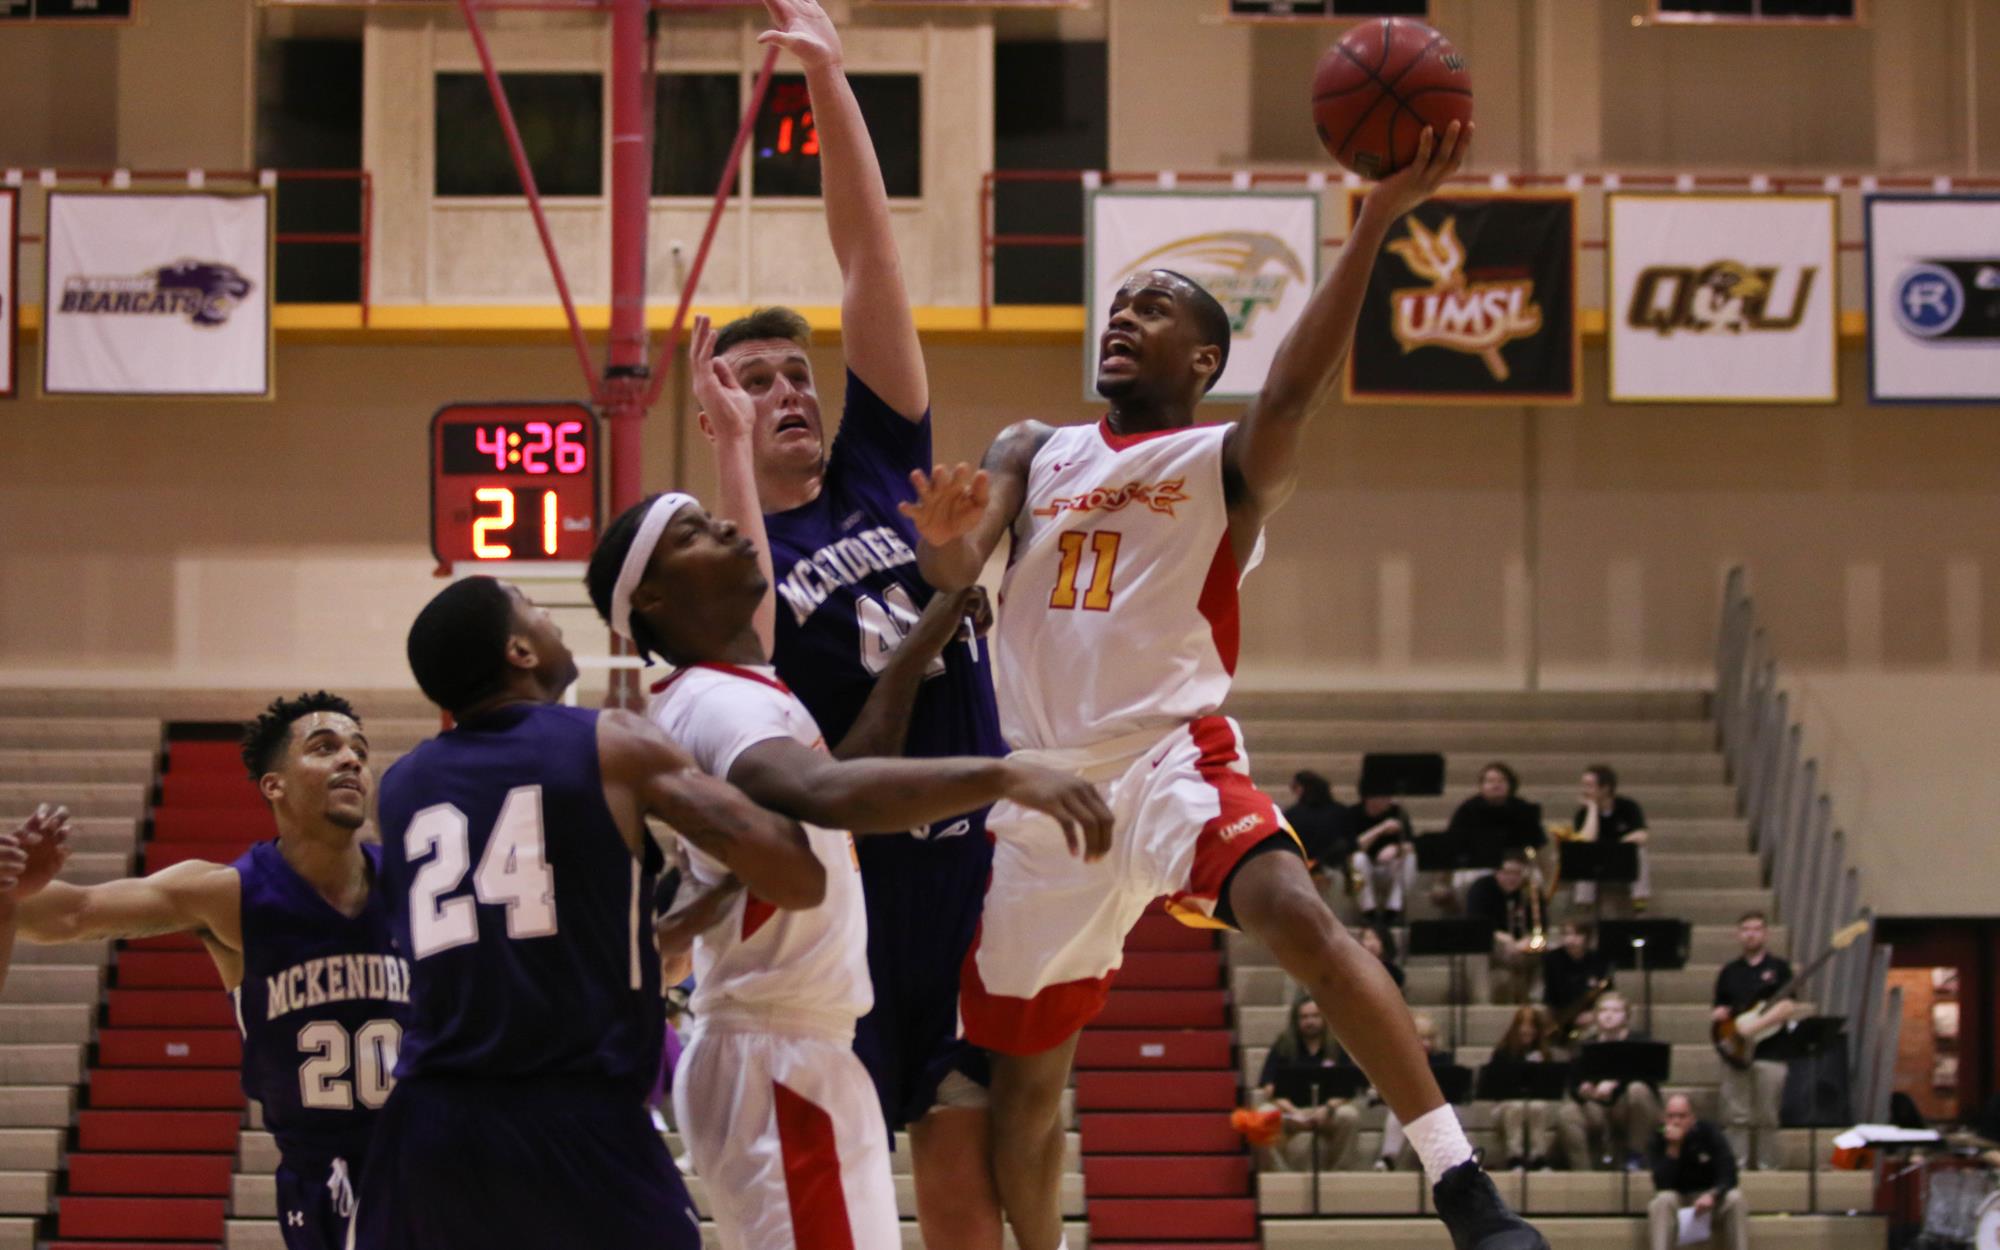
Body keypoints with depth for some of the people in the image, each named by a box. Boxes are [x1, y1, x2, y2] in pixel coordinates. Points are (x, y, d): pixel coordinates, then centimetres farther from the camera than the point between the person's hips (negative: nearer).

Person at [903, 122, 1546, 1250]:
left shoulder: (1230, 464, 3)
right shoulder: (1035, 455, 16)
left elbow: (1295, 391, -18)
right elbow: (958, 566, 0)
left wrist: (1375, 223, -31)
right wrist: (941, 535, -26)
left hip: (1172, 756, -5)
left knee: (1296, 913, -32)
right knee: (1024, 1074, 10)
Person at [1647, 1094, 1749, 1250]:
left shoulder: (1708, 1133, -7)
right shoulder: (1658, 1140, -8)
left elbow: (1728, 1175, -13)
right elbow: (1662, 1185, -21)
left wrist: (1712, 1195, -33)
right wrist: (1673, 1148, -29)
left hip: (1711, 1201, 1)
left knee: (1735, 1199, -29)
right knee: (1663, 1200, -33)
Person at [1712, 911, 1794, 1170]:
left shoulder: (1779, 968, 6)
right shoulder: (1730, 971, 16)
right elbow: (1718, 1009, 21)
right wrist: (1718, 1014, -3)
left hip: (1769, 1051, -3)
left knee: (1767, 1117, -4)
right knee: (1737, 1116, 1)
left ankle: (1766, 1166, 2)